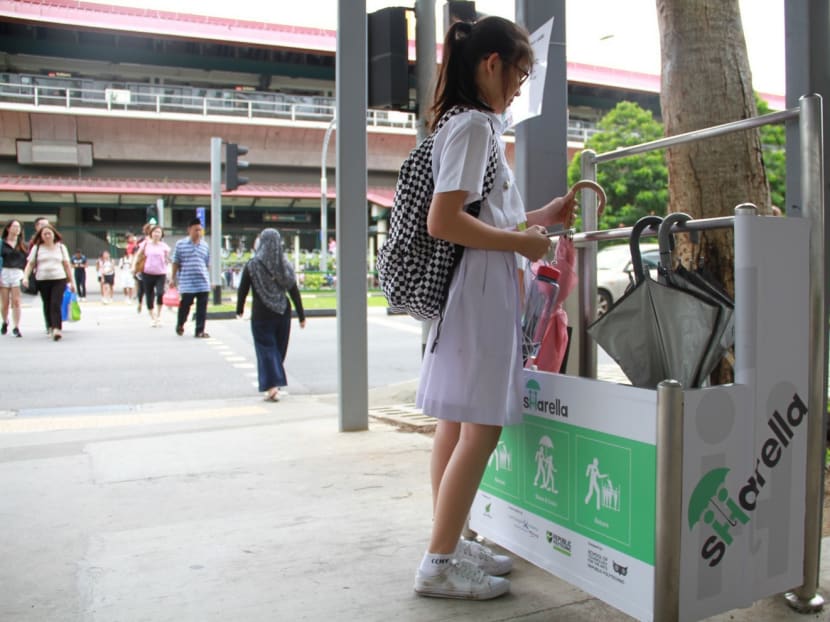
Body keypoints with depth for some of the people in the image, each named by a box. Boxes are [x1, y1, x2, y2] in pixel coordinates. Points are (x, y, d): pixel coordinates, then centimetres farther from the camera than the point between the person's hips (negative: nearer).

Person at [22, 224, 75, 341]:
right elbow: (30, 264, 7)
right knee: (47, 306, 7)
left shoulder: (61, 247, 11)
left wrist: (71, 282, 9)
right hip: (42, 280, 1)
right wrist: (25, 277, -9)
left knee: (56, 304, -15)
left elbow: (67, 265, 12)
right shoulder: (36, 248, 9)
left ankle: (56, 329, -23)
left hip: (59, 280, -1)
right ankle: (51, 328, 21)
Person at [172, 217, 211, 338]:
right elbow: (176, 262, 5)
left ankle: (200, 330, 8)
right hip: (187, 282, -3)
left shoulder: (205, 245, 11)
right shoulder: (181, 244, 2)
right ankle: (180, 325, 30)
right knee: (185, 305, 3)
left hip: (203, 283, 3)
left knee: (202, 308, 1)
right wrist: (174, 278, 3)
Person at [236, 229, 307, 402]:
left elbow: (242, 290, -4)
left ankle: (272, 387, -12)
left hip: (261, 314, -3)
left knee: (266, 349, 0)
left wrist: (239, 310, 12)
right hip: (283, 313, 3)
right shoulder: (285, 265, -1)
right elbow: (294, 292, 0)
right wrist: (301, 316, 5)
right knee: (279, 349, 15)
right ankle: (276, 383, 24)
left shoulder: (252, 265, -8)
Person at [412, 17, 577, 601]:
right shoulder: (474, 124, -11)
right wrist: (521, 242, -13)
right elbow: (443, 222, -21)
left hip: (474, 293, 10)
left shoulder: (474, 125, 19)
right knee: (480, 429, -6)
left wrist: (541, 217, 20)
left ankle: (452, 544, 24)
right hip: (480, 292, -10)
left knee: (456, 424, 13)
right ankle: (439, 564, 4)